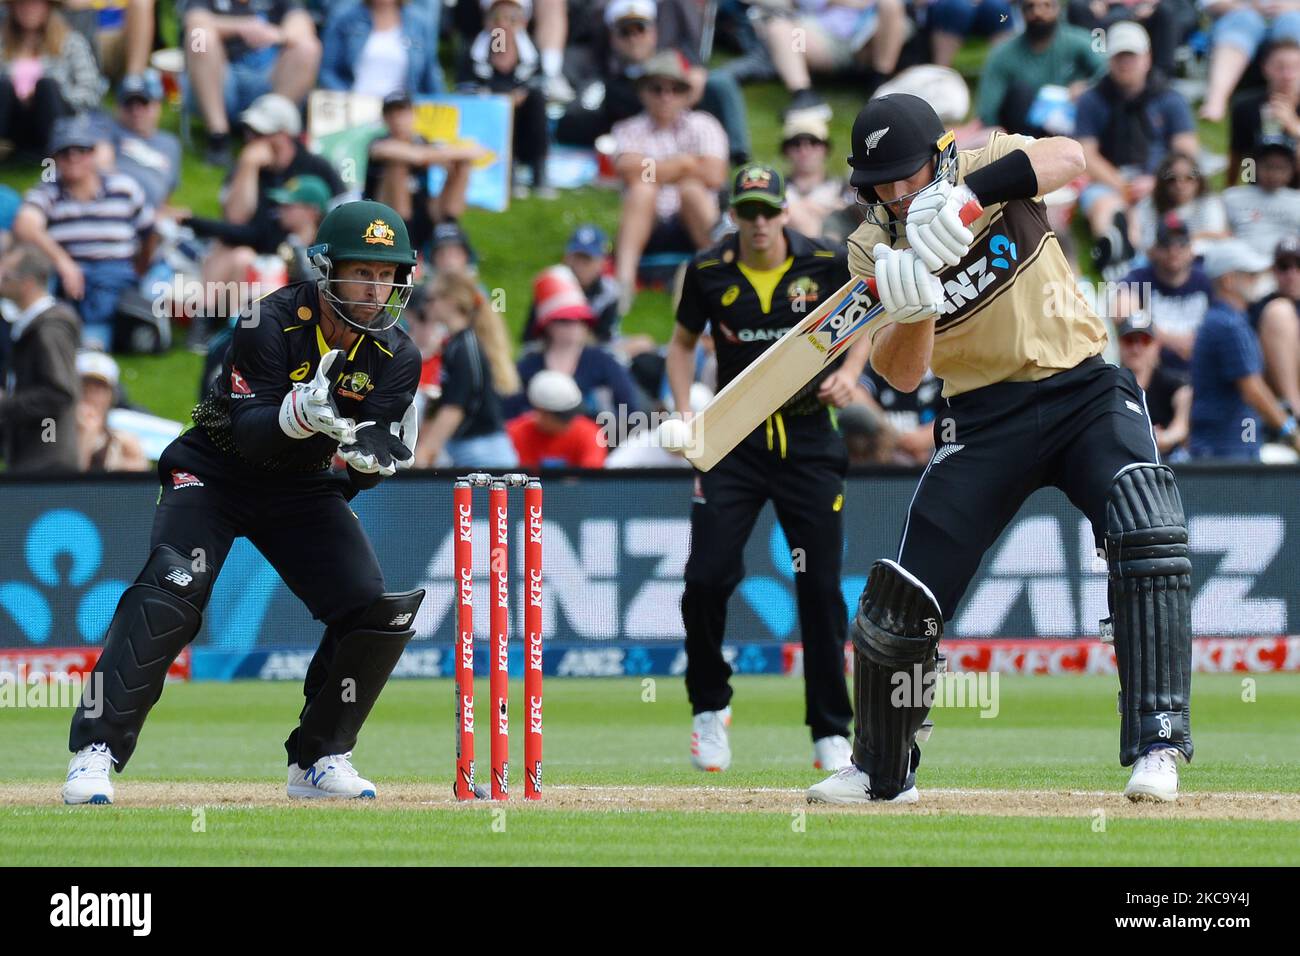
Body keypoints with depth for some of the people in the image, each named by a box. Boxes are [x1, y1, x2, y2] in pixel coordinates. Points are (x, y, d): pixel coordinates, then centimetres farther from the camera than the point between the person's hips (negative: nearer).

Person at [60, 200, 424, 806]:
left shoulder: (396, 358, -10)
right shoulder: (272, 323, -23)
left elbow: (392, 453, -14)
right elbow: (248, 434, -27)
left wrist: (368, 453, -38)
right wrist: (301, 412, -47)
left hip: (305, 485, 5)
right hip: (217, 469, -4)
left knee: (380, 615, -9)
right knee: (171, 591, -26)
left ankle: (318, 760, 8)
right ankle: (96, 752, -26)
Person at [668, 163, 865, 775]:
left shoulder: (827, 264, -6)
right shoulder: (708, 273, -3)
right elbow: (682, 342, 13)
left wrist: (849, 370, -8)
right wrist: (685, 413, -1)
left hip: (809, 442, -1)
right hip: (735, 442, 1)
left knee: (820, 587, -3)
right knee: (706, 579, -9)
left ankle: (831, 734, 8)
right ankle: (710, 708, 15)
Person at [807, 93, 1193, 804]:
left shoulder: (986, 167, -7)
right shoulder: (872, 250, -4)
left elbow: (1067, 158, -28)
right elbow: (902, 375, -14)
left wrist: (971, 193, -42)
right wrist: (912, 311, -36)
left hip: (1085, 391, -2)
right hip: (984, 418, 2)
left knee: (1145, 528, -27)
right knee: (902, 599, -2)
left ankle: (1157, 744, -25)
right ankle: (880, 774, 22)